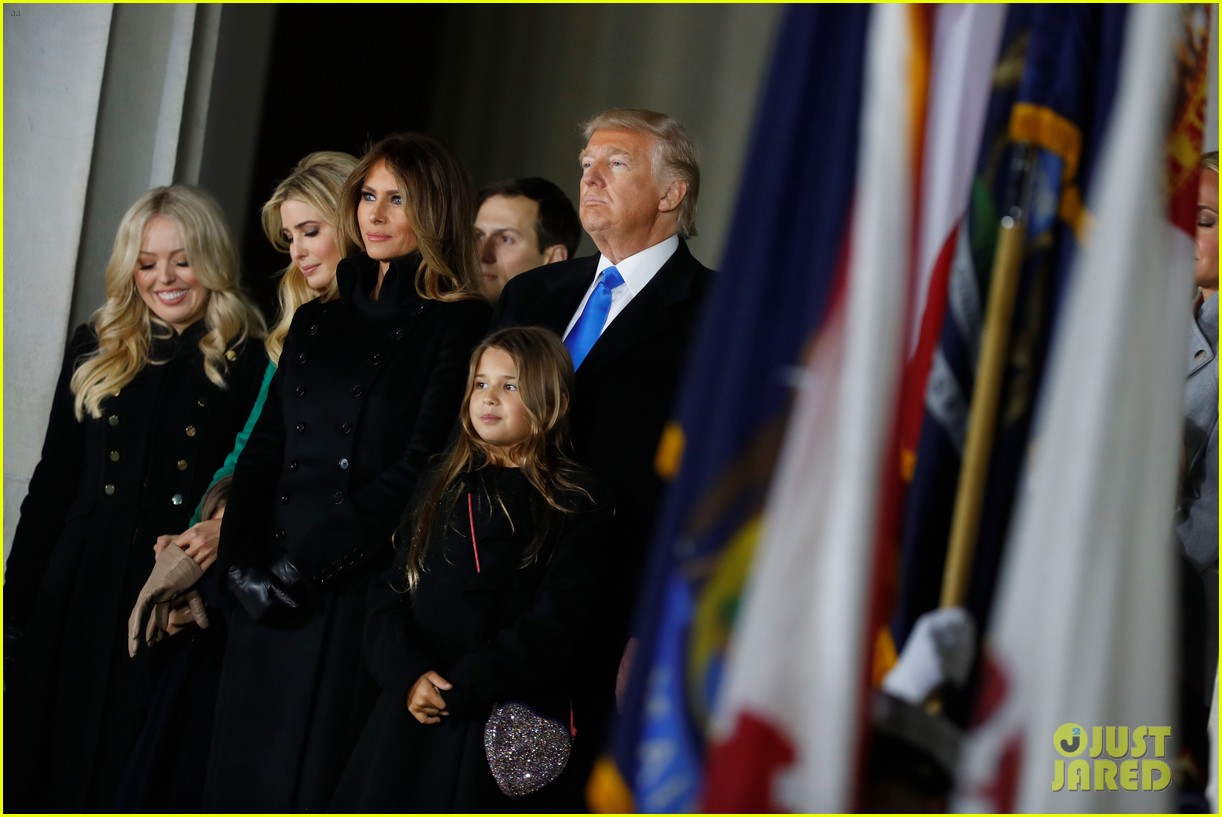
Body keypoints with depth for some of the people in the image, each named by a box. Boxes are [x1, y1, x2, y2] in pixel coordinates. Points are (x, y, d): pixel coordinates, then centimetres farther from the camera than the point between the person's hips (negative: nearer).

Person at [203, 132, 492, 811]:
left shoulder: (459, 325, -2)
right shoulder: (317, 322, 17)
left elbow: (419, 469, -10)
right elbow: (262, 451, 13)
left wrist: (301, 568, -12)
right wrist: (241, 563, -4)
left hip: (367, 595, -5)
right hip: (268, 601, 6)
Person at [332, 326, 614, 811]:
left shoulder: (577, 504, -2)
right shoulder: (440, 488, 14)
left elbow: (553, 622, -10)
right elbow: (390, 594, 8)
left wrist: (459, 689, -15)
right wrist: (408, 675, -11)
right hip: (413, 721, 4)